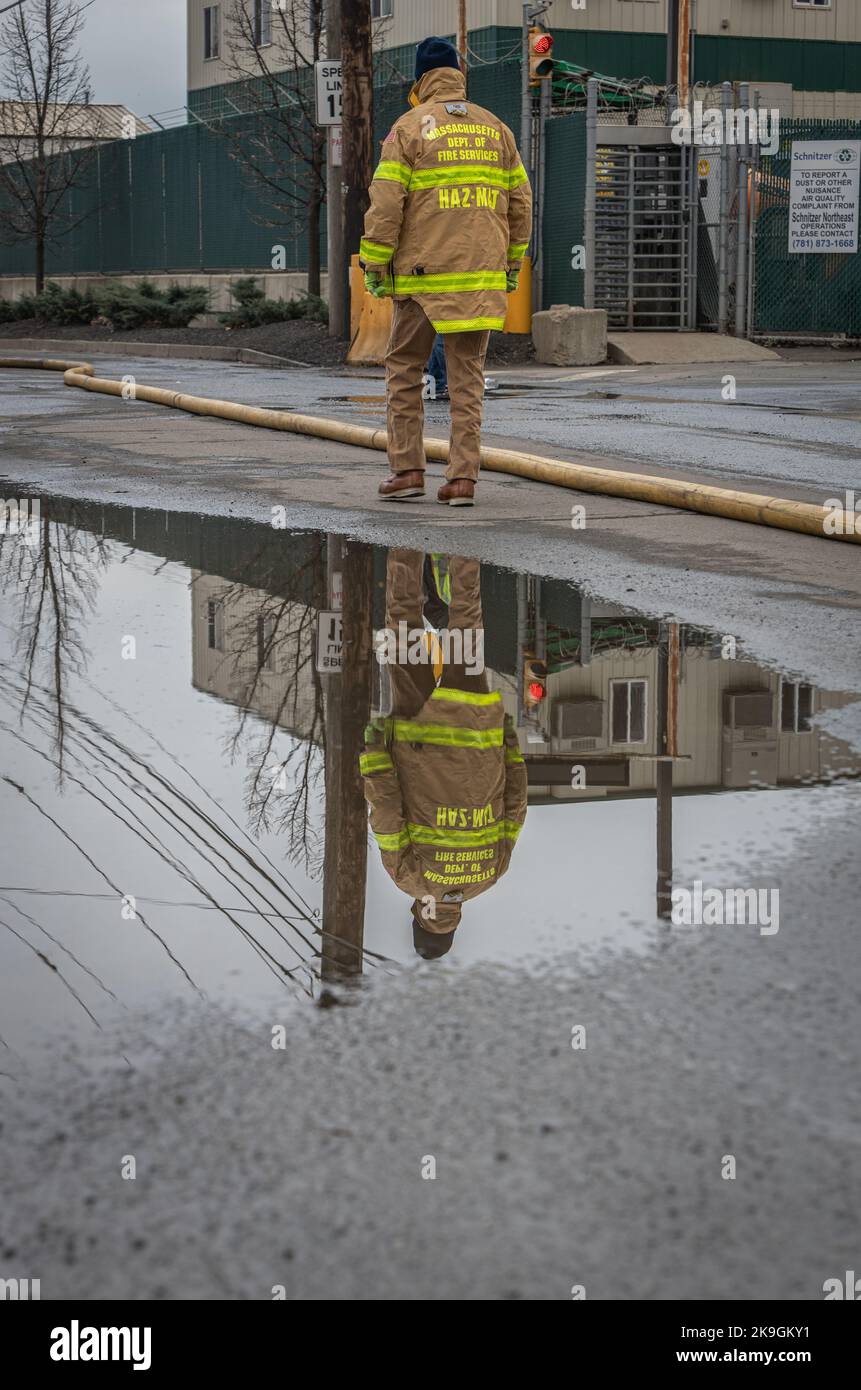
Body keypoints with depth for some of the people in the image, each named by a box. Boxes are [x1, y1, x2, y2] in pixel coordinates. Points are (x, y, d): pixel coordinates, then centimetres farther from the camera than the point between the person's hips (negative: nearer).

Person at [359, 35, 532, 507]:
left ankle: (407, 469, 8)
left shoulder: (408, 128, -3)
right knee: (467, 375, 6)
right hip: (481, 275, 3)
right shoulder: (495, 128, 9)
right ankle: (462, 478, 1)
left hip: (422, 275, -3)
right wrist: (512, 263, 19)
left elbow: (386, 204, -8)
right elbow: (519, 200, 11)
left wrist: (374, 265, -2)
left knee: (404, 369, 11)